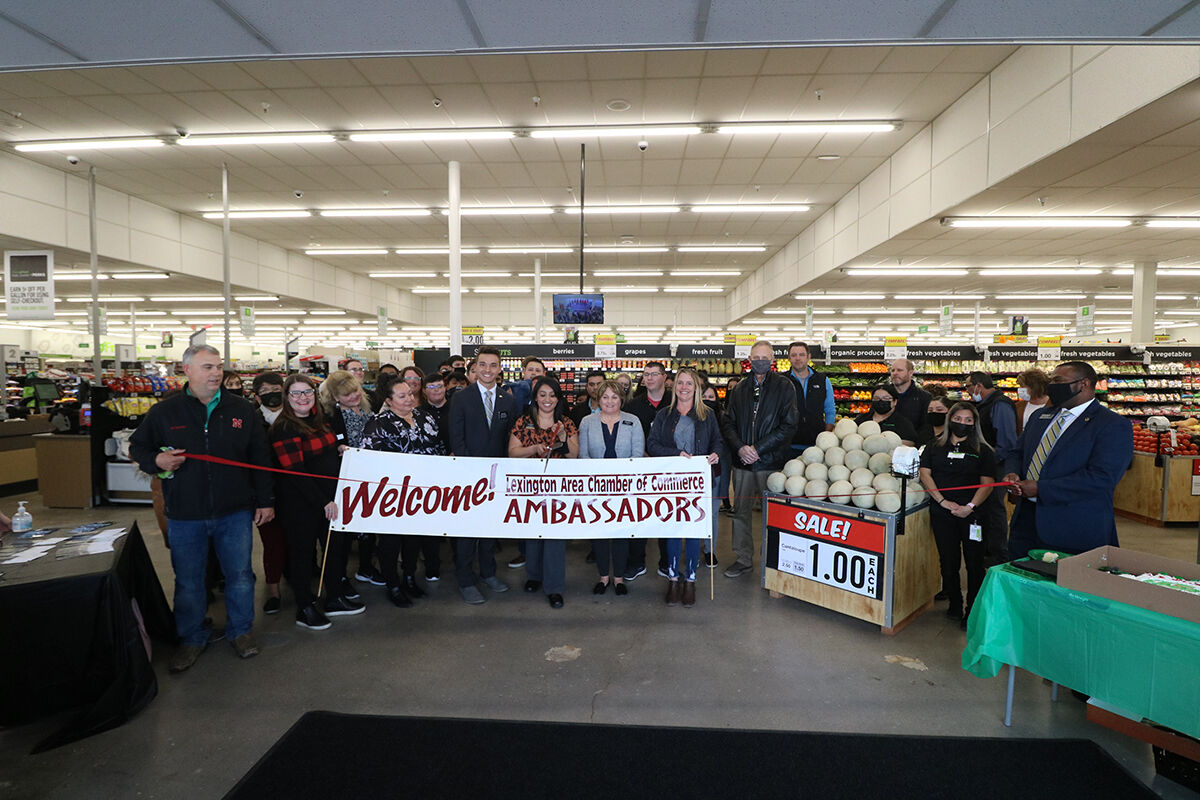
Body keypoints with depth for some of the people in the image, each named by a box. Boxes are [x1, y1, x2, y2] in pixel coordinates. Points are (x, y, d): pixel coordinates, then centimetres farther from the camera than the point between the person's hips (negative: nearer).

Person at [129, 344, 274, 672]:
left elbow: (260, 458, 4)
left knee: (240, 575, 10)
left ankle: (240, 630, 30)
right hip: (184, 516, 0)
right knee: (188, 582, 13)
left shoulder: (242, 409, 1)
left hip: (235, 513, 0)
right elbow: (137, 446, 13)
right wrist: (156, 460, -11)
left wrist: (265, 500, 2)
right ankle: (192, 638, 32)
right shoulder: (164, 412, 0)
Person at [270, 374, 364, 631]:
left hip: (330, 497, 8)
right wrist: (323, 502, -20)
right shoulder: (283, 429, -15)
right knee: (302, 551, 5)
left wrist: (339, 449, 3)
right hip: (300, 502, -7)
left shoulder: (320, 419, 8)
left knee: (336, 545, 13)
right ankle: (305, 608, 19)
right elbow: (295, 473, -20)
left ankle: (335, 599, 28)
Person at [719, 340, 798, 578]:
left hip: (771, 461, -4)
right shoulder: (740, 389, 11)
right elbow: (727, 423, 9)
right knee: (740, 511, 11)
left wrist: (758, 448, -13)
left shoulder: (784, 387, -2)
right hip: (742, 461, 4)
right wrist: (740, 447, -9)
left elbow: (789, 425, -8)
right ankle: (743, 559, 24)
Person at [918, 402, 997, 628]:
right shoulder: (934, 447, 11)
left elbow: (987, 483, -1)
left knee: (974, 563, 0)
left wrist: (970, 506, -14)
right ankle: (955, 606, 23)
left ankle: (973, 612, 11)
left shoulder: (983, 451, 7)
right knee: (948, 561, 7)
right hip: (942, 513, 1)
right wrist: (943, 501, -9)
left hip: (972, 514, -1)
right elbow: (925, 474, 2)